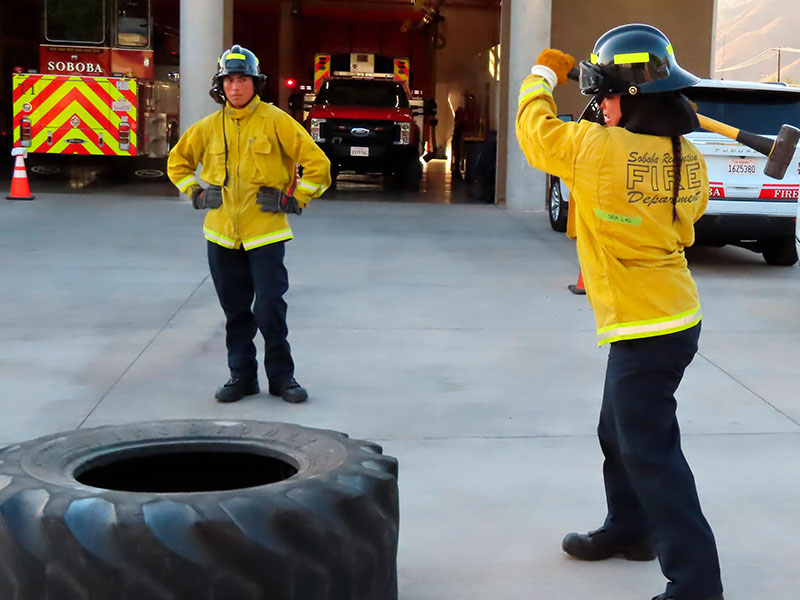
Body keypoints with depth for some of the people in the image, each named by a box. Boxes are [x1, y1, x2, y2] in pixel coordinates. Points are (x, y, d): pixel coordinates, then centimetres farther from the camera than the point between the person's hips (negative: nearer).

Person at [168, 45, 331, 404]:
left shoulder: (275, 121, -5)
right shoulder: (209, 127, 7)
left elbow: (317, 163, -5)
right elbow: (178, 161, 24)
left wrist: (294, 199, -4)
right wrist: (196, 194, 14)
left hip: (265, 232, -4)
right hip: (222, 233, 4)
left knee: (270, 309, -6)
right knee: (235, 312, 10)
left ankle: (281, 377, 9)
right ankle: (241, 376, 22)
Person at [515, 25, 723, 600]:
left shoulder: (597, 148, -20)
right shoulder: (689, 159, 0)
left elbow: (535, 128, -3)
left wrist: (544, 74, 15)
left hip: (644, 329, -9)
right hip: (676, 314, 9)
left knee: (650, 450, -4)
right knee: (619, 432, 24)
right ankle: (629, 530, 42)